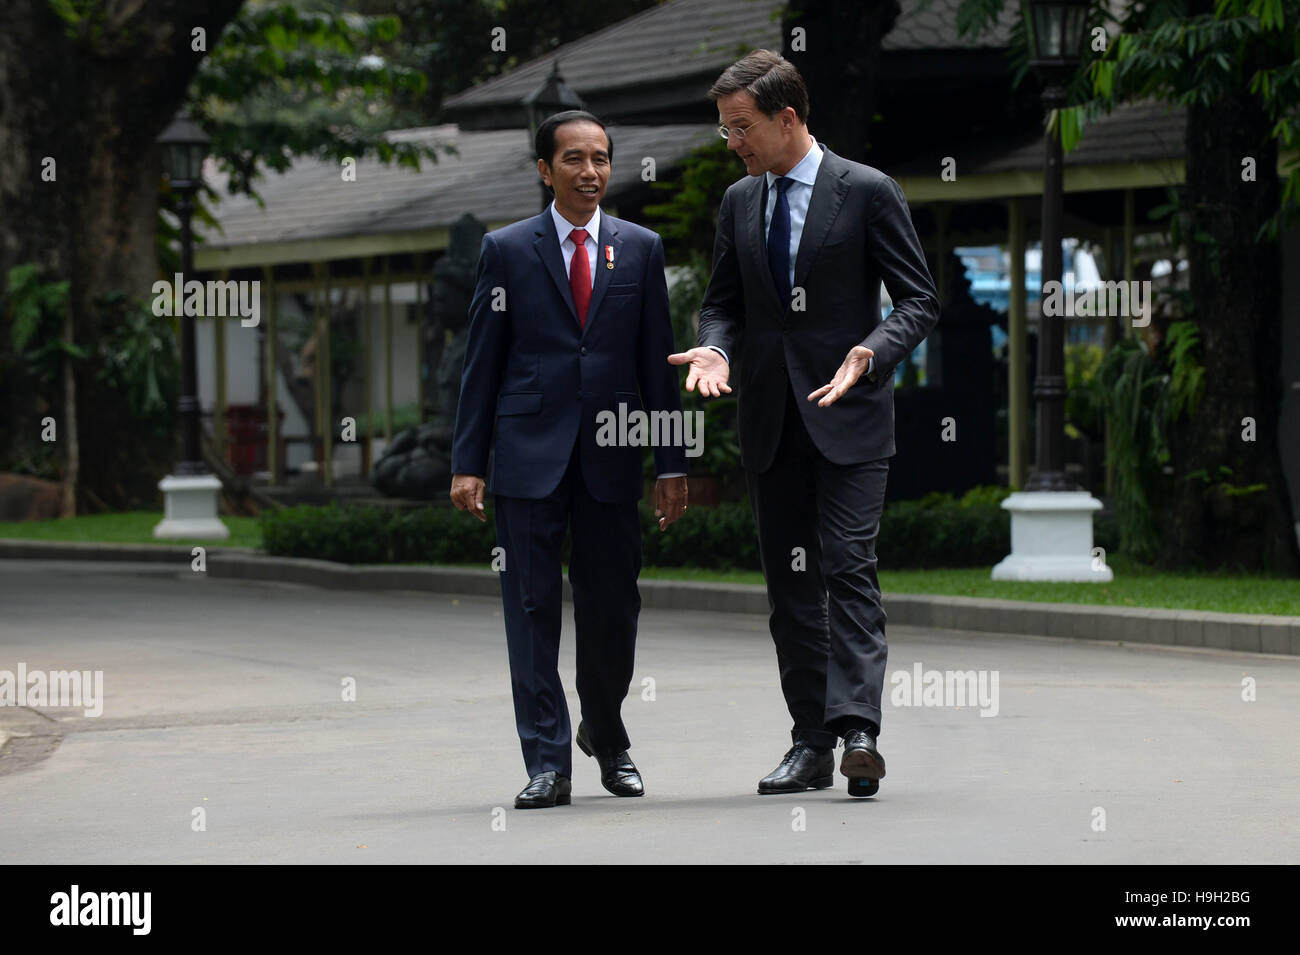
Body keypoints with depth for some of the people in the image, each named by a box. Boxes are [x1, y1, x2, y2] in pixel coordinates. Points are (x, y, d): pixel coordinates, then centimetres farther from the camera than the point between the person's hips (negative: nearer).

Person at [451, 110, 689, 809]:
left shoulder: (640, 249, 9)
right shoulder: (507, 251, 5)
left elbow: (658, 362, 9)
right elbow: (482, 363, 4)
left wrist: (672, 464, 5)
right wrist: (467, 462, -2)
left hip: (611, 458, 1)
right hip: (530, 456, -1)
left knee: (612, 606, 5)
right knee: (533, 606, -3)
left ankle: (606, 737, 29)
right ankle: (547, 763, 0)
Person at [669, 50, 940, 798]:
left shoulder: (868, 192, -4)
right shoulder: (739, 202, 12)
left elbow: (920, 300, -4)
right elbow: (724, 301, 18)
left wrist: (871, 353, -22)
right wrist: (716, 347, -4)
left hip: (849, 416, -5)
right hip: (771, 423, 6)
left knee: (849, 567, -16)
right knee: (790, 584, 6)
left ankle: (857, 730, -22)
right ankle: (812, 744, 11)